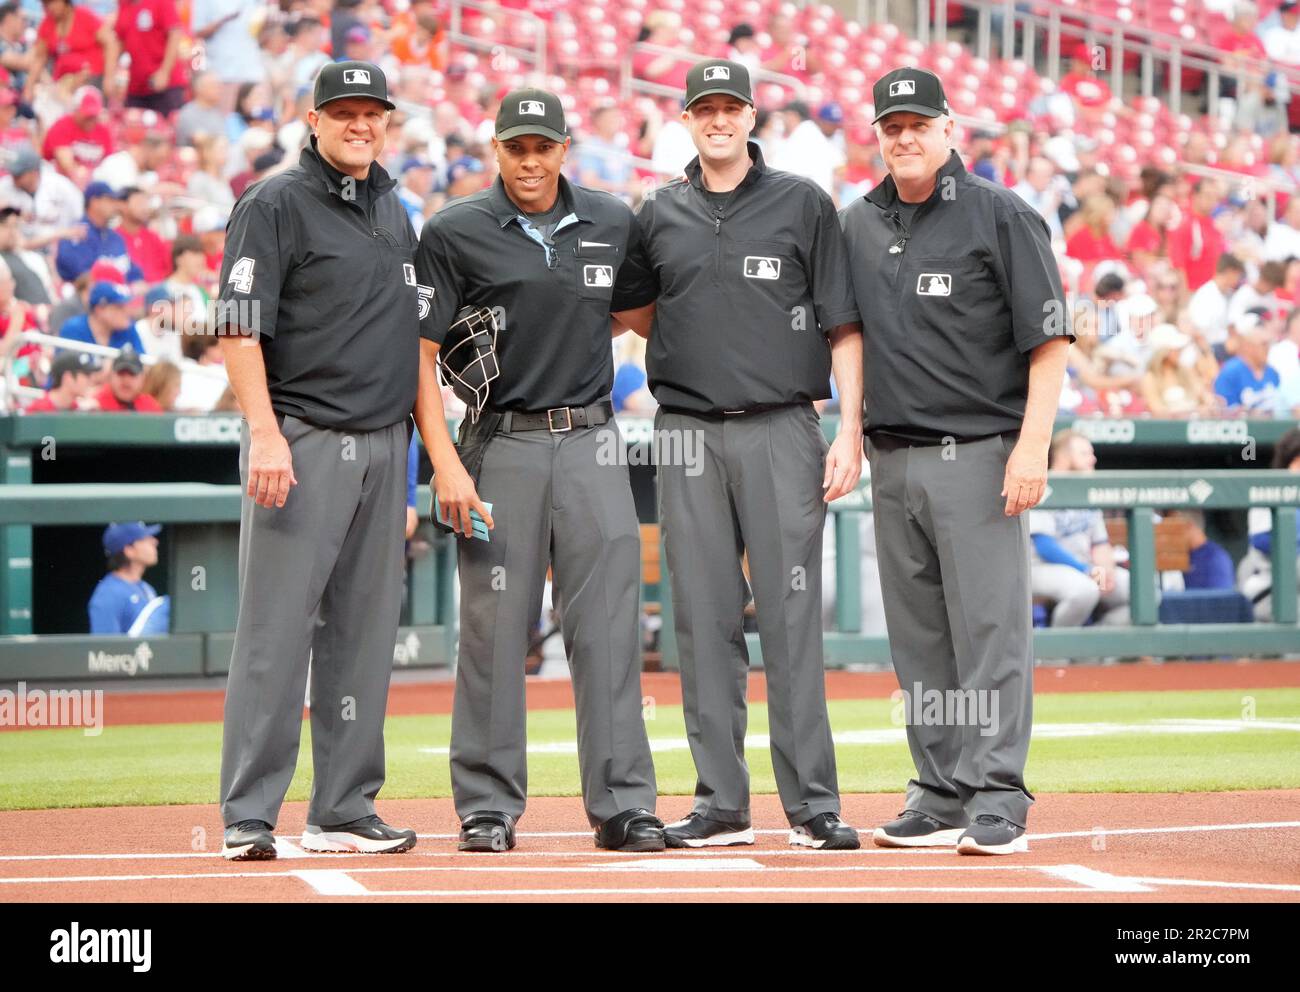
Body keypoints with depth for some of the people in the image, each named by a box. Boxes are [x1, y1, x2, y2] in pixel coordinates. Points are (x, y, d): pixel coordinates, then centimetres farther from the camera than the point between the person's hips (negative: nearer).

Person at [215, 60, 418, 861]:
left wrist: (412, 442, 17)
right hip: (303, 440, -7)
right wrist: (265, 433, -21)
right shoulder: (276, 205, -4)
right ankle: (250, 816, -6)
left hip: (382, 446, 7)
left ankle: (345, 809, 13)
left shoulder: (394, 213, 18)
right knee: (277, 630, -8)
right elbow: (241, 326, -12)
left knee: (365, 631, 7)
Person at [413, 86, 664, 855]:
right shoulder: (455, 234, -1)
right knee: (494, 629, 1)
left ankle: (624, 804, 2)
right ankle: (488, 807, 8)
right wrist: (446, 464, -12)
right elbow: (420, 355, -3)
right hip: (501, 444, -2)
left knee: (609, 628, -1)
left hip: (593, 444, 2)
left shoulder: (614, 224, 9)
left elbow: (643, 312, 24)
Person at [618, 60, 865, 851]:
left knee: (792, 616, -6)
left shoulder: (803, 203, 5)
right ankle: (722, 804, 8)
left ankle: (813, 805, -4)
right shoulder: (660, 215, 12)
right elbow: (639, 316, 23)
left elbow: (842, 325, 1)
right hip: (689, 435, 3)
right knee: (706, 620, 3)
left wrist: (851, 431, -7)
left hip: (781, 432, -3)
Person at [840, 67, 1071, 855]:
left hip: (976, 457, -6)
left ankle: (997, 804, -7)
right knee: (920, 642, 8)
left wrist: (1033, 447, -16)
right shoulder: (858, 224, 14)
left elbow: (1050, 339, -7)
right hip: (892, 459, 6)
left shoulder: (1001, 215, -3)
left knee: (990, 632, -8)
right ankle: (942, 798, 14)